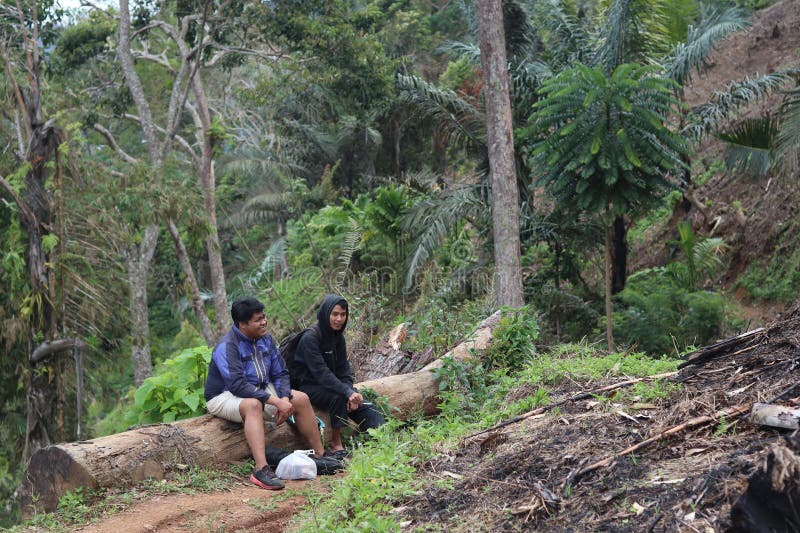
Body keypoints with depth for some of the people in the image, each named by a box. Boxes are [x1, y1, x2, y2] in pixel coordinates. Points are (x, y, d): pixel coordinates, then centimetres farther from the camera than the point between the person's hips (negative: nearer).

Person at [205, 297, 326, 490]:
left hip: (260, 391, 8)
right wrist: (276, 401, -35)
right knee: (253, 404, -40)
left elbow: (280, 373, 5)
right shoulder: (227, 347, -24)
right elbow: (237, 385, -33)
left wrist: (285, 398, -16)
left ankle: (320, 455, 8)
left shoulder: (265, 339, 1)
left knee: (301, 399, -3)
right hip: (225, 396, -8)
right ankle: (261, 470, -48)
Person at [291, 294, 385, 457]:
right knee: (338, 396, -33)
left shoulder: (338, 337, 4)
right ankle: (336, 444, -23)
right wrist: (348, 392, -37)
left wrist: (351, 393, -16)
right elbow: (321, 372, -29)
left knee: (364, 406, -15)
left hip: (330, 384, 7)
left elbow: (344, 370, 2)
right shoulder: (310, 338, -20)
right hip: (308, 386, -7)